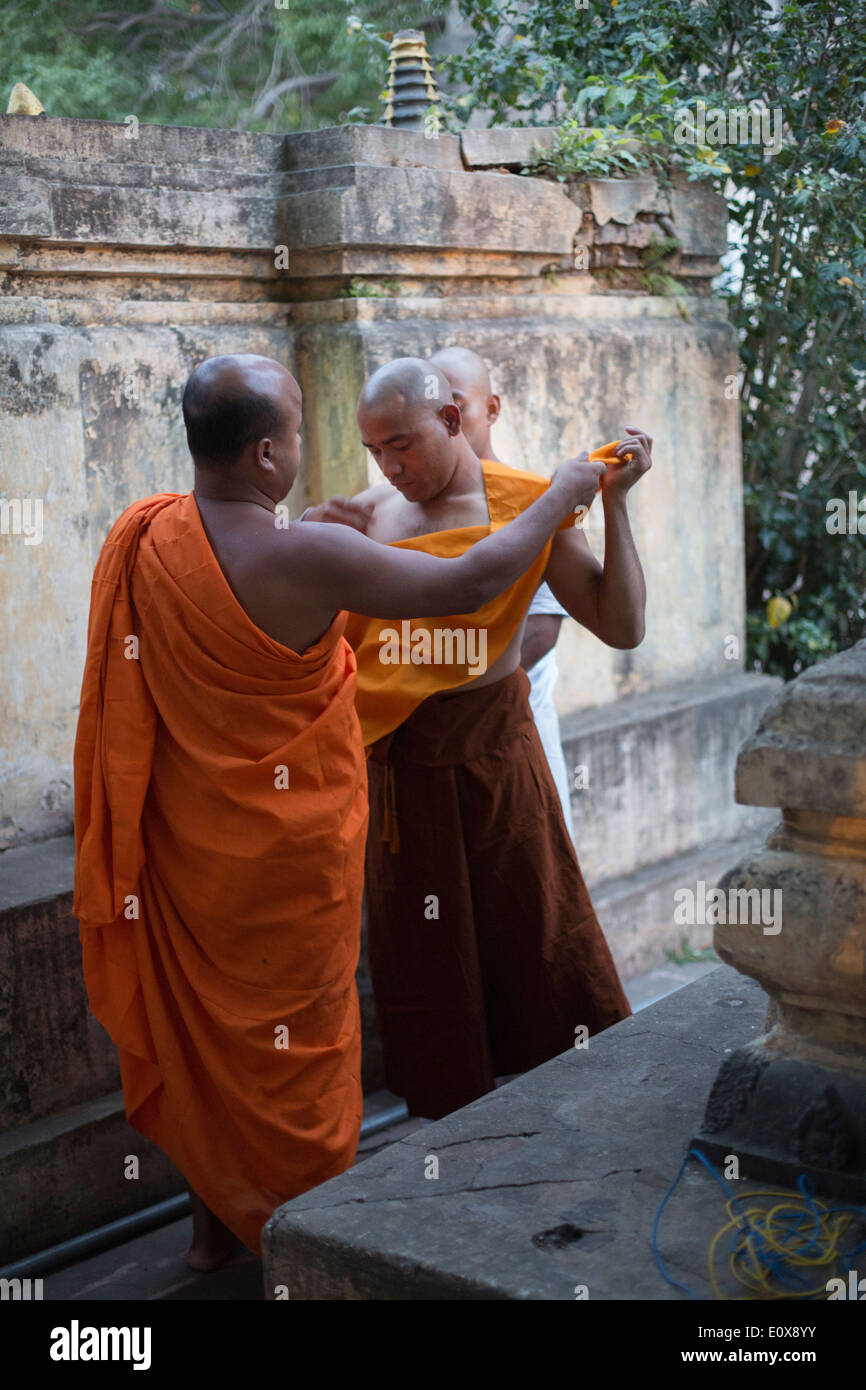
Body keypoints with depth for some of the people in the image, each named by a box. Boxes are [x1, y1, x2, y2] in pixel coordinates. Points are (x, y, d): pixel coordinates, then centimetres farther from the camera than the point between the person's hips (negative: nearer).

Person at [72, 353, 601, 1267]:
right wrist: (561, 496, -5)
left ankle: (213, 1221, 39)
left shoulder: (142, 537, -7)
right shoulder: (304, 560, -26)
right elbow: (472, 581, -21)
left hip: (184, 841, 6)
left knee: (199, 1022, 21)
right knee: (292, 1034, 12)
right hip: (284, 850, -6)